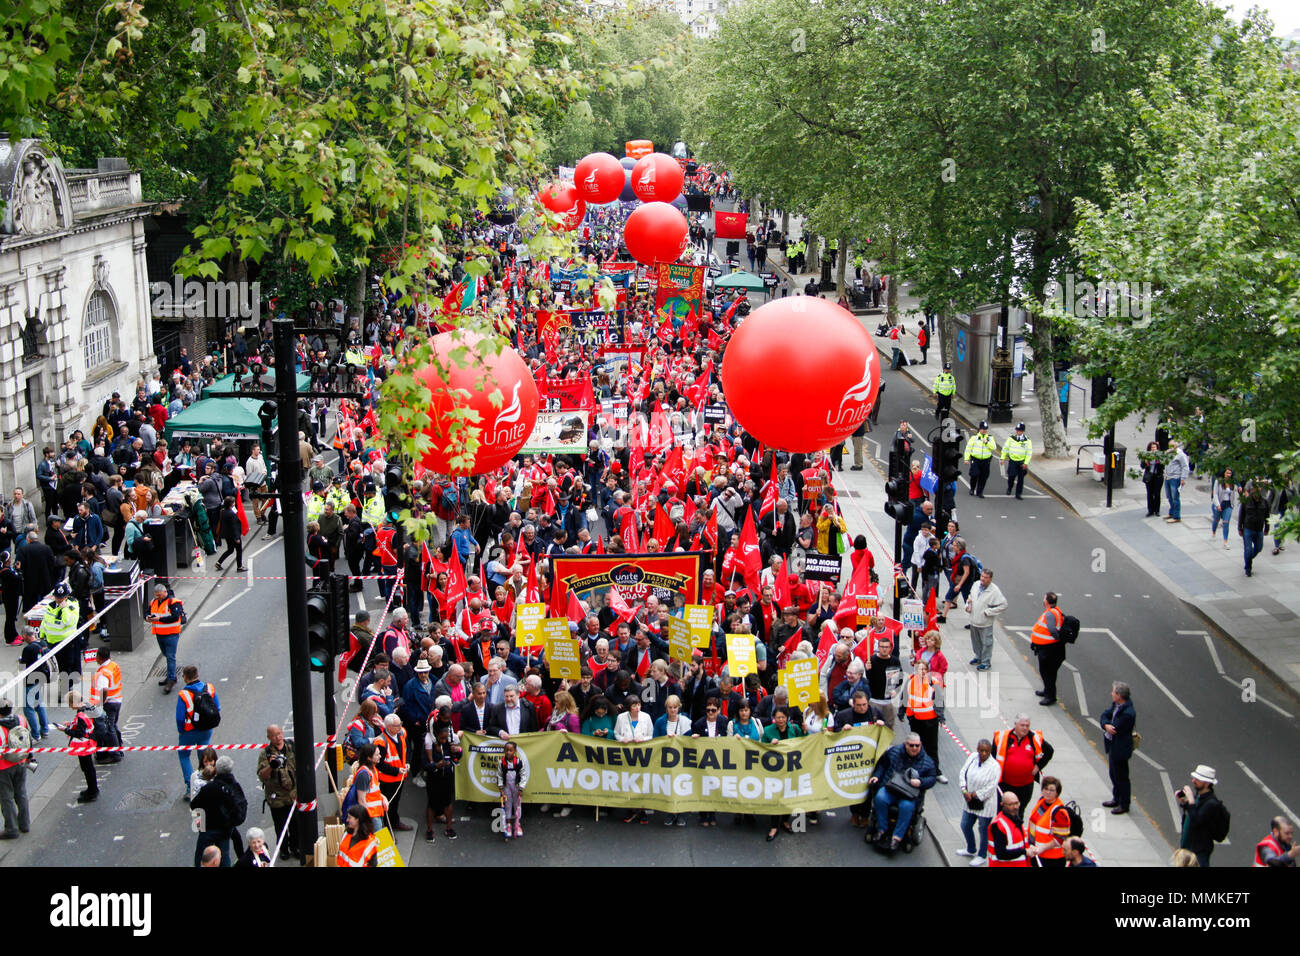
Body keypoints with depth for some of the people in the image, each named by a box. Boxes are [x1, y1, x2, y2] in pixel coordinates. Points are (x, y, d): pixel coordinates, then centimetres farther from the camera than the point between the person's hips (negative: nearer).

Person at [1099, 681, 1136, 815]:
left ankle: (1124, 805, 22)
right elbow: (1105, 715, -1)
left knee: (1121, 777, 7)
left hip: (1121, 749, -9)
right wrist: (1106, 725, -22)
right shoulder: (1116, 705, -2)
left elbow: (1115, 729, -27)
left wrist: (1104, 723, -11)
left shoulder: (1128, 713, -30)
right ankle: (1117, 799, 40)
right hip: (1113, 746, 9)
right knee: (1114, 774, 23)